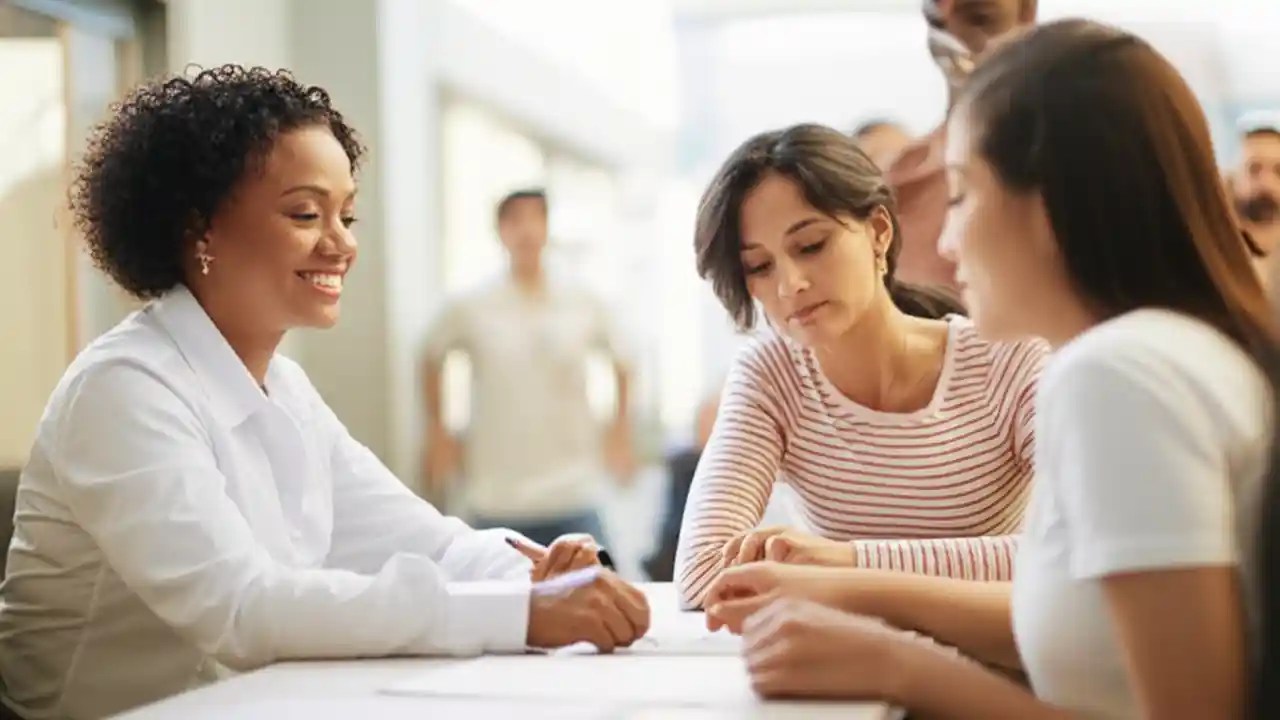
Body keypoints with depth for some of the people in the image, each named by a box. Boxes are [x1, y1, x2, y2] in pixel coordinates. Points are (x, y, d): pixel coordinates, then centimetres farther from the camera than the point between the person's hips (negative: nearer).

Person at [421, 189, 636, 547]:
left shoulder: (584, 306, 1)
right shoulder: (470, 308, -2)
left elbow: (621, 362, 18)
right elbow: (432, 359, 15)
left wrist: (620, 429, 16)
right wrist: (437, 431, 14)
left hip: (574, 495, 1)